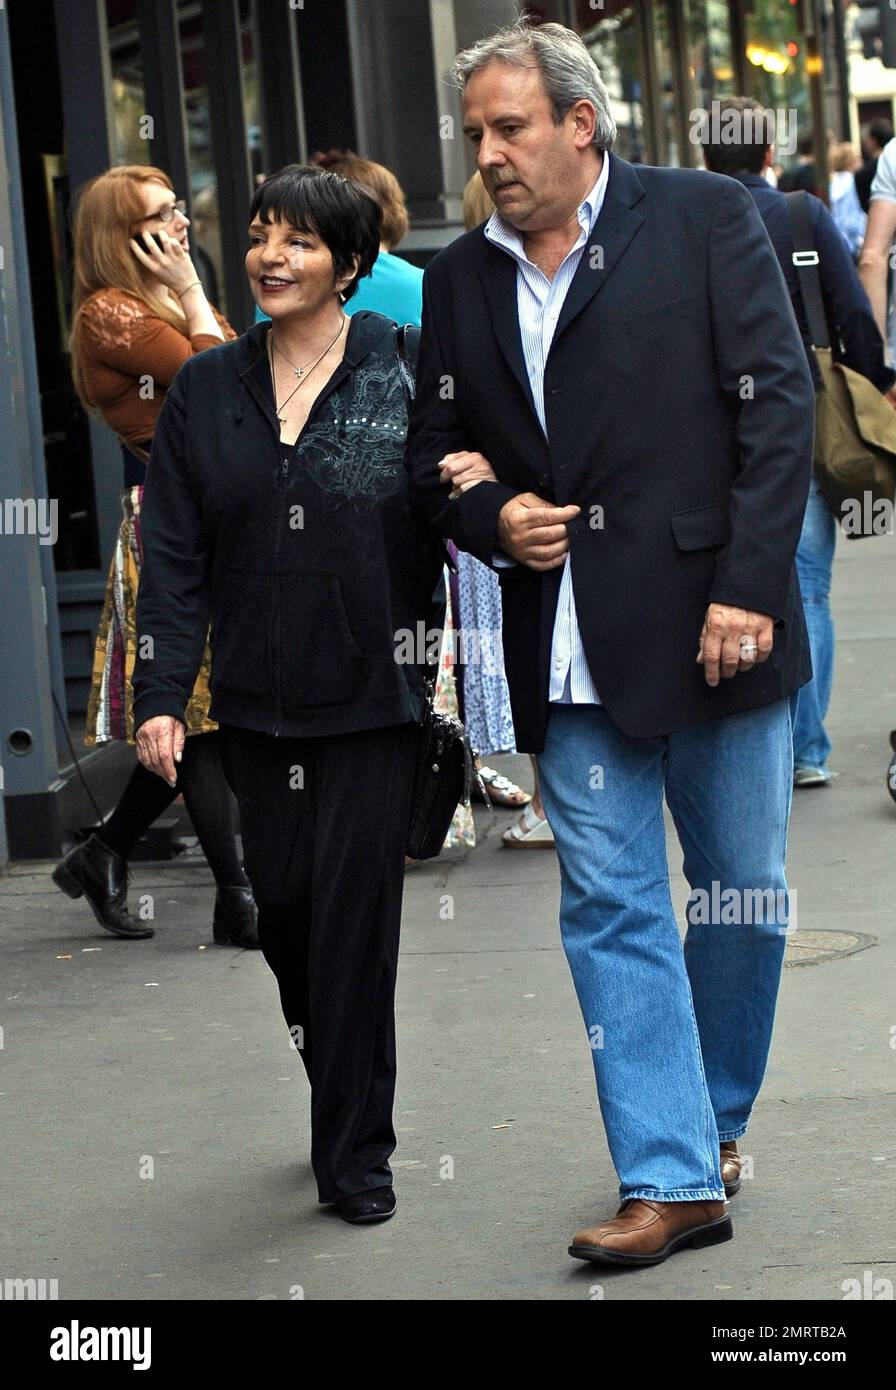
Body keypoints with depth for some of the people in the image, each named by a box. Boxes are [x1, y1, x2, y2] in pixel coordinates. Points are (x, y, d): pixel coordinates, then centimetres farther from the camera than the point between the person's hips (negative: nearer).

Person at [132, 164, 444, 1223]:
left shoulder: (408, 372, -2)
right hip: (257, 700, 4)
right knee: (282, 910, 9)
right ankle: (342, 1110, 29)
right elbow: (174, 557, 5)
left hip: (373, 696, -3)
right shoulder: (206, 391, 6)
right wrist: (159, 697, -1)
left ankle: (354, 1156, 9)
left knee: (354, 917, -2)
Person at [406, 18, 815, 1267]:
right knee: (612, 910, -2)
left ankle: (716, 1117, 28)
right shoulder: (461, 278, 13)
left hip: (716, 627, -3)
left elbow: (778, 404, -5)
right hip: (573, 651, 3)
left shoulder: (706, 220, 0)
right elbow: (434, 455, 20)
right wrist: (492, 518, -3)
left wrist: (750, 587, -12)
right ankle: (673, 1178, 0)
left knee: (744, 898, 8)